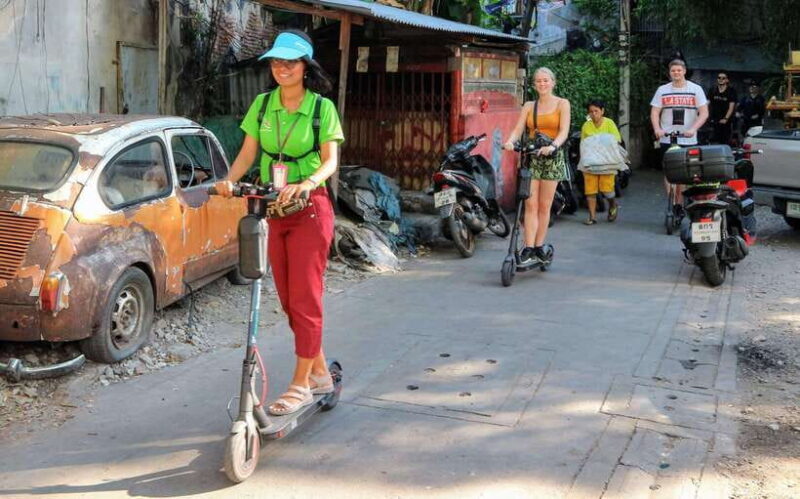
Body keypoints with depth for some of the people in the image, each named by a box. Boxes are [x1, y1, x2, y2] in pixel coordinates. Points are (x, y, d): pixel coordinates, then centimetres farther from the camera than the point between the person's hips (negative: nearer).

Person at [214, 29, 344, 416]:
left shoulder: (322, 107, -5)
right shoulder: (262, 105, 6)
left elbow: (330, 161, -8)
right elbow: (247, 152, 4)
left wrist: (307, 183, -28)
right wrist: (230, 180, -15)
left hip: (309, 210, -5)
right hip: (272, 210, 5)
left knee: (304, 297, -5)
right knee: (288, 299, 10)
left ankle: (301, 384, 3)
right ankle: (320, 373, 25)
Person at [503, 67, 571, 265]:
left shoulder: (562, 104, 4)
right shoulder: (528, 106, 12)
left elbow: (564, 131, -8)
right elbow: (518, 129, 1)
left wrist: (553, 146, -28)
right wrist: (510, 141, -21)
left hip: (552, 158, -1)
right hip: (530, 156, 1)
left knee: (544, 206, 2)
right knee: (530, 205, -7)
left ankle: (539, 247, 10)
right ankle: (528, 249, -11)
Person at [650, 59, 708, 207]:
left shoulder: (696, 89, 3)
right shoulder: (662, 90, 7)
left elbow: (704, 113, -3)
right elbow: (654, 112, 3)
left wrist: (693, 129, -20)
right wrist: (657, 129, -16)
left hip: (689, 140, 0)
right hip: (667, 140, 1)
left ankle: (682, 204, 15)